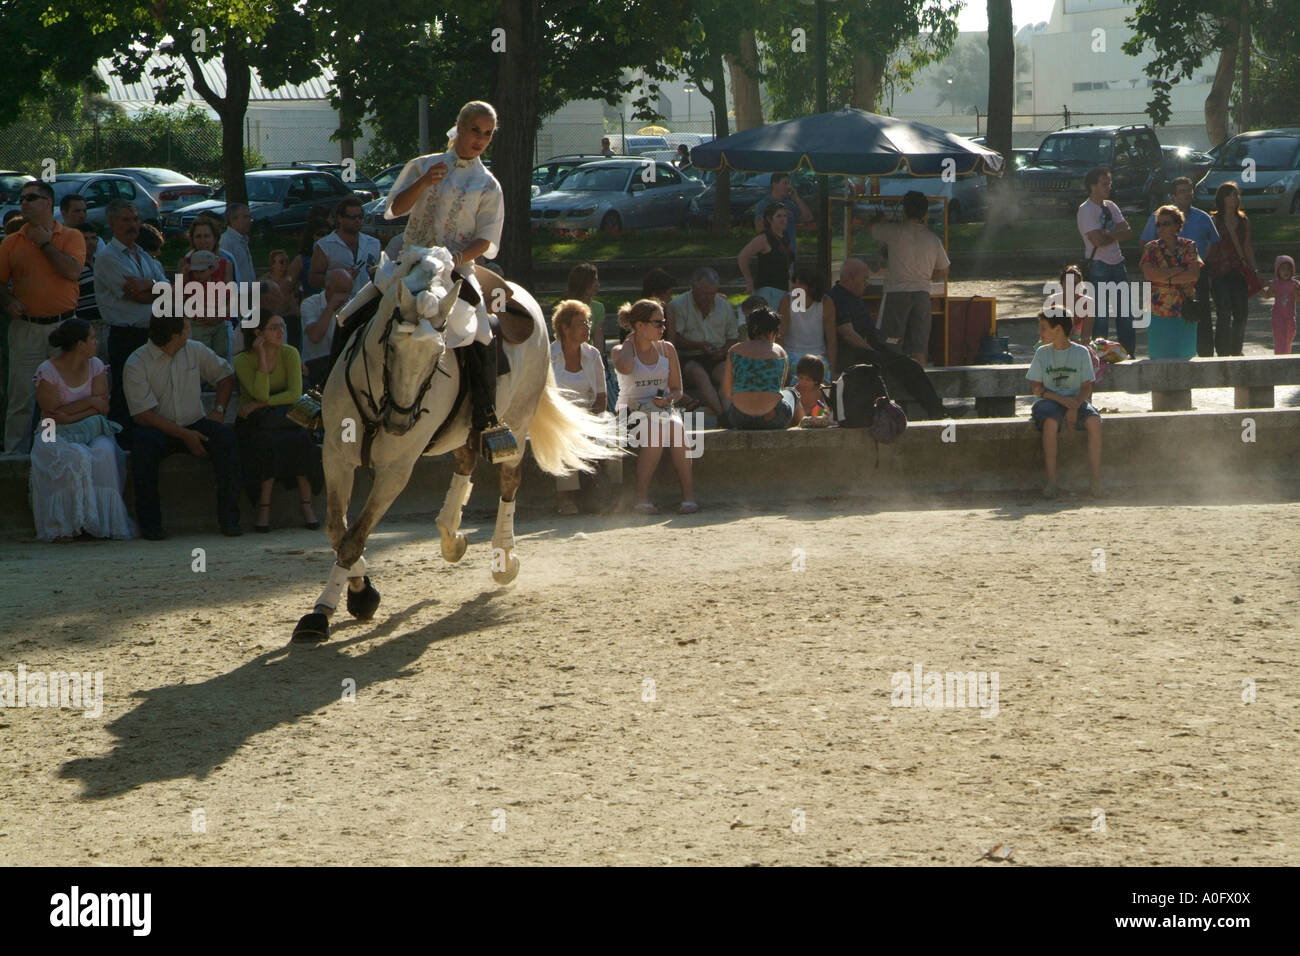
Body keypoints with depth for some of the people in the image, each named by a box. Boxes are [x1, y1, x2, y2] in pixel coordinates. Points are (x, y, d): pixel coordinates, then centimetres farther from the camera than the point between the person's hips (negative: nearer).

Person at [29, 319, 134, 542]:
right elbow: (53, 414, -13)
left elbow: (103, 407, -1)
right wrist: (90, 402, -11)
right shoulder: (47, 372, -7)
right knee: (76, 458, -37)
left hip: (92, 431, 3)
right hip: (57, 436, -3)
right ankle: (65, 525, -32)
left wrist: (70, 416, -16)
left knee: (104, 454, -32)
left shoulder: (96, 367, 8)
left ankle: (103, 523, -30)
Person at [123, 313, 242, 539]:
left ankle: (229, 518, -23)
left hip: (194, 425, 3)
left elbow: (225, 375, 22)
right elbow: (144, 415, -16)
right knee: (143, 443, -37)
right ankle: (150, 523, -28)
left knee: (226, 436, -26)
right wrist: (185, 435, -21)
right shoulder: (136, 365, -10)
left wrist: (218, 410, 4)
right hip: (158, 429, -3)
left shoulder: (195, 352, 6)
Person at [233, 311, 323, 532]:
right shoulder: (243, 360, -7)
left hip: (286, 418, 2)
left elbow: (295, 394, -11)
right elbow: (261, 394, -21)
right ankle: (263, 508, -29)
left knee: (301, 440, -29)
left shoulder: (289, 354, -1)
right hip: (255, 424, -2)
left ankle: (306, 506, -25)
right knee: (267, 443, -34)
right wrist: (262, 356, -19)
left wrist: (258, 405, -17)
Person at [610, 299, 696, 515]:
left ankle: (688, 495, -40)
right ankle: (642, 496, -36)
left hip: (663, 408, 3)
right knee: (656, 427, -36)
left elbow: (677, 389, 17)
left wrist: (667, 399, -7)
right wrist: (630, 341, -6)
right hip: (632, 410, -3)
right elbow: (624, 368, -24)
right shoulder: (620, 350, 2)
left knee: (675, 426, -33)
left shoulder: (667, 349, 14)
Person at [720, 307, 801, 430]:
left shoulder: (734, 350, 6)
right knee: (791, 393, 37)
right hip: (772, 420, 0)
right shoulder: (780, 352, 7)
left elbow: (727, 392, 11)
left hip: (740, 420, 0)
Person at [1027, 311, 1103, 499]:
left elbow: (1086, 388, 2)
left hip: (1076, 401, 0)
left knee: (1094, 422, -32)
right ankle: (1051, 482, -35)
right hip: (1050, 401, 0)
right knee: (1050, 423, -36)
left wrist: (1074, 407, -17)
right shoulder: (1042, 353, 7)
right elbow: (1036, 387, 3)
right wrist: (1062, 400, -12)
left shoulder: (1080, 353, 4)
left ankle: (1095, 482, -31)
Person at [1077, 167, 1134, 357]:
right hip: (1098, 265, -7)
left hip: (1117, 263, 7)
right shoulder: (1085, 211, -10)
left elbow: (1128, 232, 2)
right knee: (1100, 313, -7)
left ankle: (1129, 351, 15)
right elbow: (1098, 240, -20)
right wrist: (1117, 235, -4)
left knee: (1125, 311, 9)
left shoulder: (1111, 207, 13)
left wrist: (1109, 233, -15)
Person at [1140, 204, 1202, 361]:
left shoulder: (1188, 247, 4)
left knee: (1184, 355, 2)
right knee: (1159, 355, -3)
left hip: (1184, 311, 0)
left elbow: (1195, 274, -9)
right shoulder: (1151, 248, 5)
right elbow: (1149, 273, -11)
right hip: (1159, 311, 0)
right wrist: (1179, 271, -10)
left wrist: (1167, 279, -11)